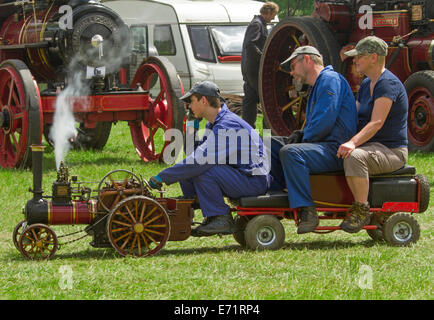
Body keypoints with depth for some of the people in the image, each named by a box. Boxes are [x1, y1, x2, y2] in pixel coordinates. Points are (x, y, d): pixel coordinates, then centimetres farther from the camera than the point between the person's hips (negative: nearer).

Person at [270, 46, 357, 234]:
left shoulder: (330, 79, -9)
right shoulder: (317, 86, 25)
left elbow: (324, 122, -20)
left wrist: (304, 139, -7)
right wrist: (299, 135, 8)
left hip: (336, 148, -11)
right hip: (323, 146, 11)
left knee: (290, 153, -33)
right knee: (271, 145, 14)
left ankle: (307, 212, -34)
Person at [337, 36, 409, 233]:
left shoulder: (388, 84, -16)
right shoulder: (366, 84, 15)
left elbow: (376, 123, -26)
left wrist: (353, 143, -39)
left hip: (392, 152, -10)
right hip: (371, 146, 10)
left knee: (354, 157, -38)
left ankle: (362, 210, -28)